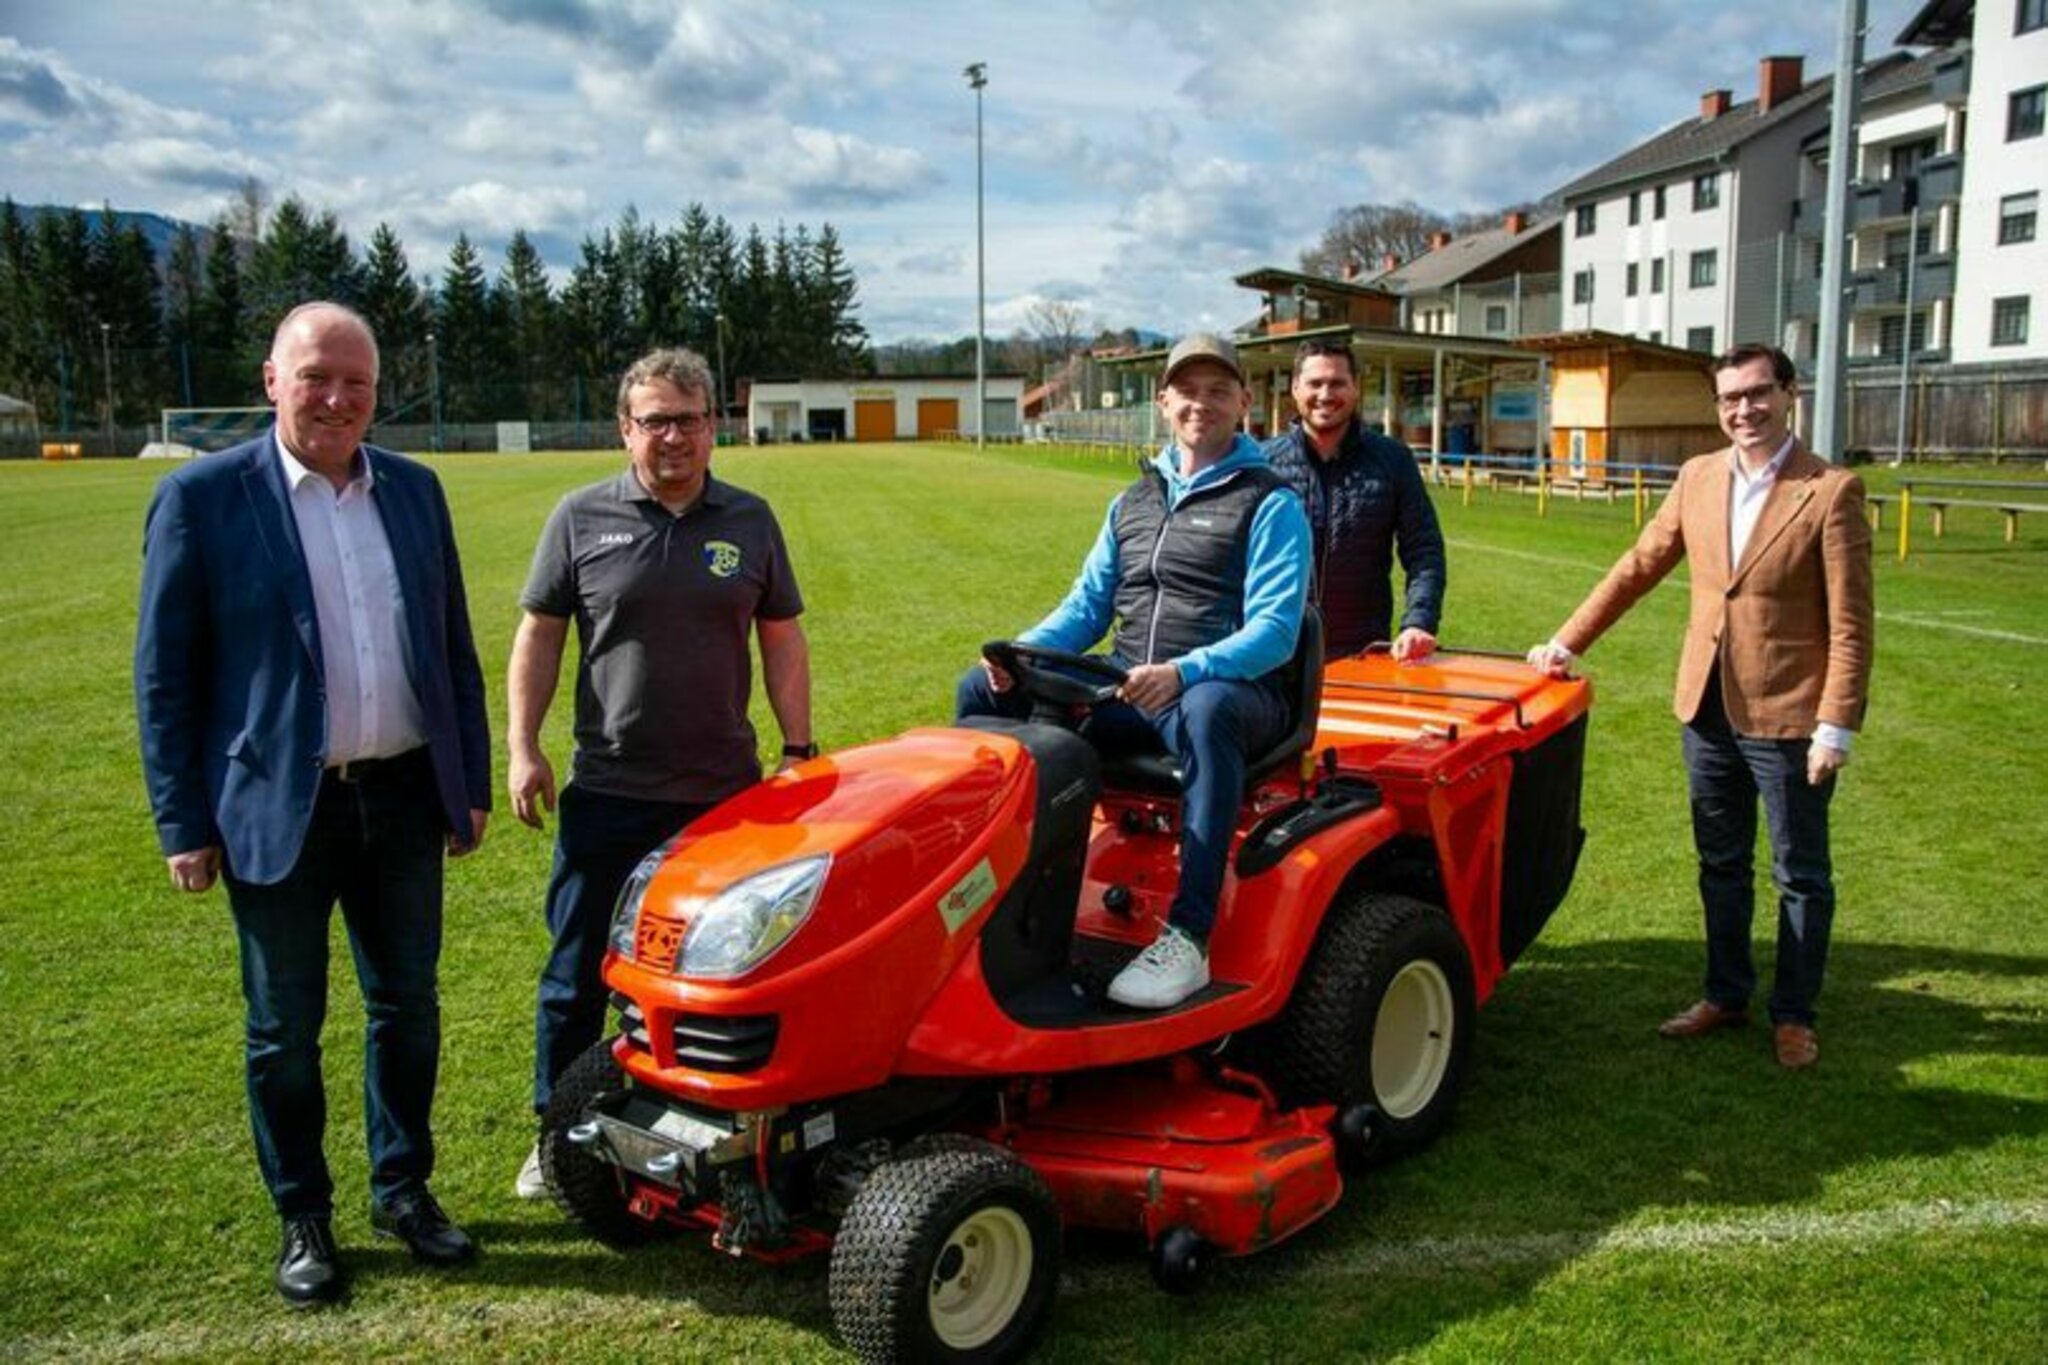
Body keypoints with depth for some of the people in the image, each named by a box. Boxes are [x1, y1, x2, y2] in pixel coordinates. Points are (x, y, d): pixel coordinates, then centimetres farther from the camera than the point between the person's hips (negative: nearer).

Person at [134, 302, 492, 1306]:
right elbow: (165, 674, -5)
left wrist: (471, 782, 9)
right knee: (284, 1029, 10)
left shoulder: (414, 490, 6)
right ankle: (302, 1218, 28)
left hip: (403, 798, 4)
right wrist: (182, 823, -6)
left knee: (406, 1005, 14)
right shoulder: (201, 497, -7)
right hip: (276, 808, -3)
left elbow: (453, 647, 10)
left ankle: (402, 1191, 32)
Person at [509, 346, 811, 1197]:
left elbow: (782, 639, 9)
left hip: (725, 792, 1)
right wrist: (523, 747, -3)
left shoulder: (749, 521, 5)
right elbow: (539, 636, 4)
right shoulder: (582, 519, 0)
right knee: (578, 972, 7)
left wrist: (798, 748, 3)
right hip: (608, 792, -1)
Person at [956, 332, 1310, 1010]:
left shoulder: (1270, 504, 1)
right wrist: (1022, 651, -3)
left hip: (1227, 690, -6)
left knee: (1207, 710, -42)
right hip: (1126, 693, 6)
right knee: (983, 691, -7)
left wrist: (1183, 672, -30)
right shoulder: (1132, 503, 20)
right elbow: (1087, 605, 19)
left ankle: (1188, 938, -42)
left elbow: (1274, 629, -12)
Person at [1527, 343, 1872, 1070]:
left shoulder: (1831, 491, -12)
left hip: (1788, 715, -5)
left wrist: (1835, 728, -16)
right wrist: (1566, 643, 6)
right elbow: (1638, 568, 9)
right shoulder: (1697, 478, 4)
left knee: (1800, 874, 10)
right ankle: (1725, 995, 32)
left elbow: (1849, 624, -13)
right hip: (1708, 708, 5)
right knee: (1721, 865, 17)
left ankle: (1793, 1015, 24)